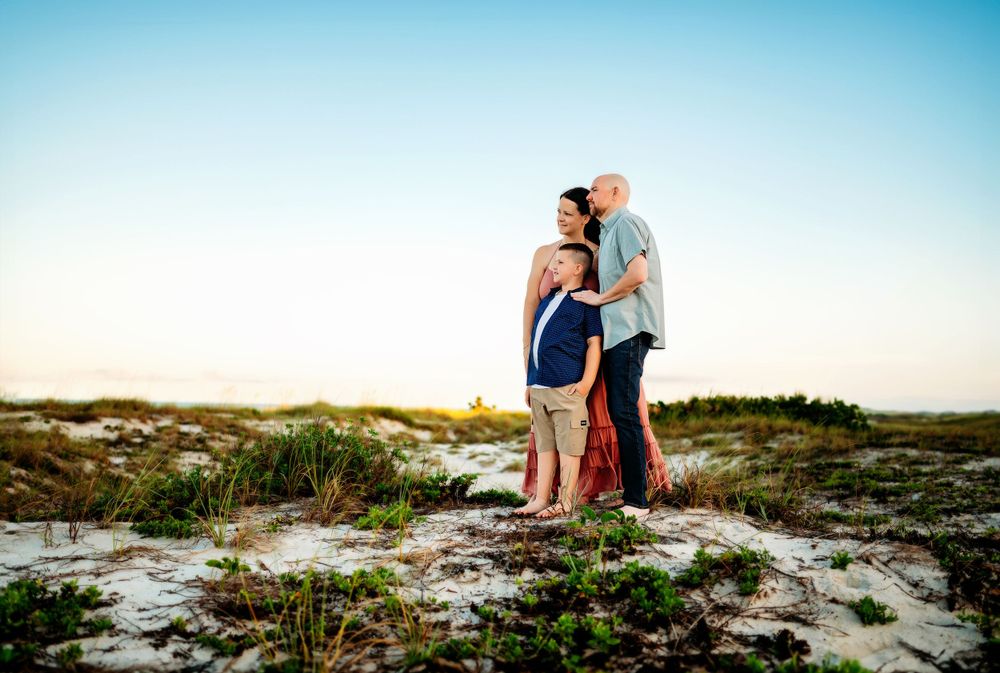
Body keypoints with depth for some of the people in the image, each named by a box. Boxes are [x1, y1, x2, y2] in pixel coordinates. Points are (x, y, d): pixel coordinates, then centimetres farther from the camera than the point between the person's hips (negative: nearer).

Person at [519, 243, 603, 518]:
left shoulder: (586, 300, -2)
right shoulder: (547, 299, 20)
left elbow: (594, 343, -7)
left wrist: (586, 383, -15)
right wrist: (530, 382, 22)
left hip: (567, 388, -8)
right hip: (539, 388, 8)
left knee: (568, 446, -2)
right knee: (544, 444, 11)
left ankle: (565, 502, 4)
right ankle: (541, 499, 17)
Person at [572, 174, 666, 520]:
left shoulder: (627, 223, -5)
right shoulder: (609, 230, 25)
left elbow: (638, 273, -20)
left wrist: (599, 298, -11)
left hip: (629, 330, -10)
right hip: (616, 332, 10)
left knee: (624, 412, -12)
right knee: (620, 412, 8)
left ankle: (636, 502, -9)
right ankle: (630, 494, 12)